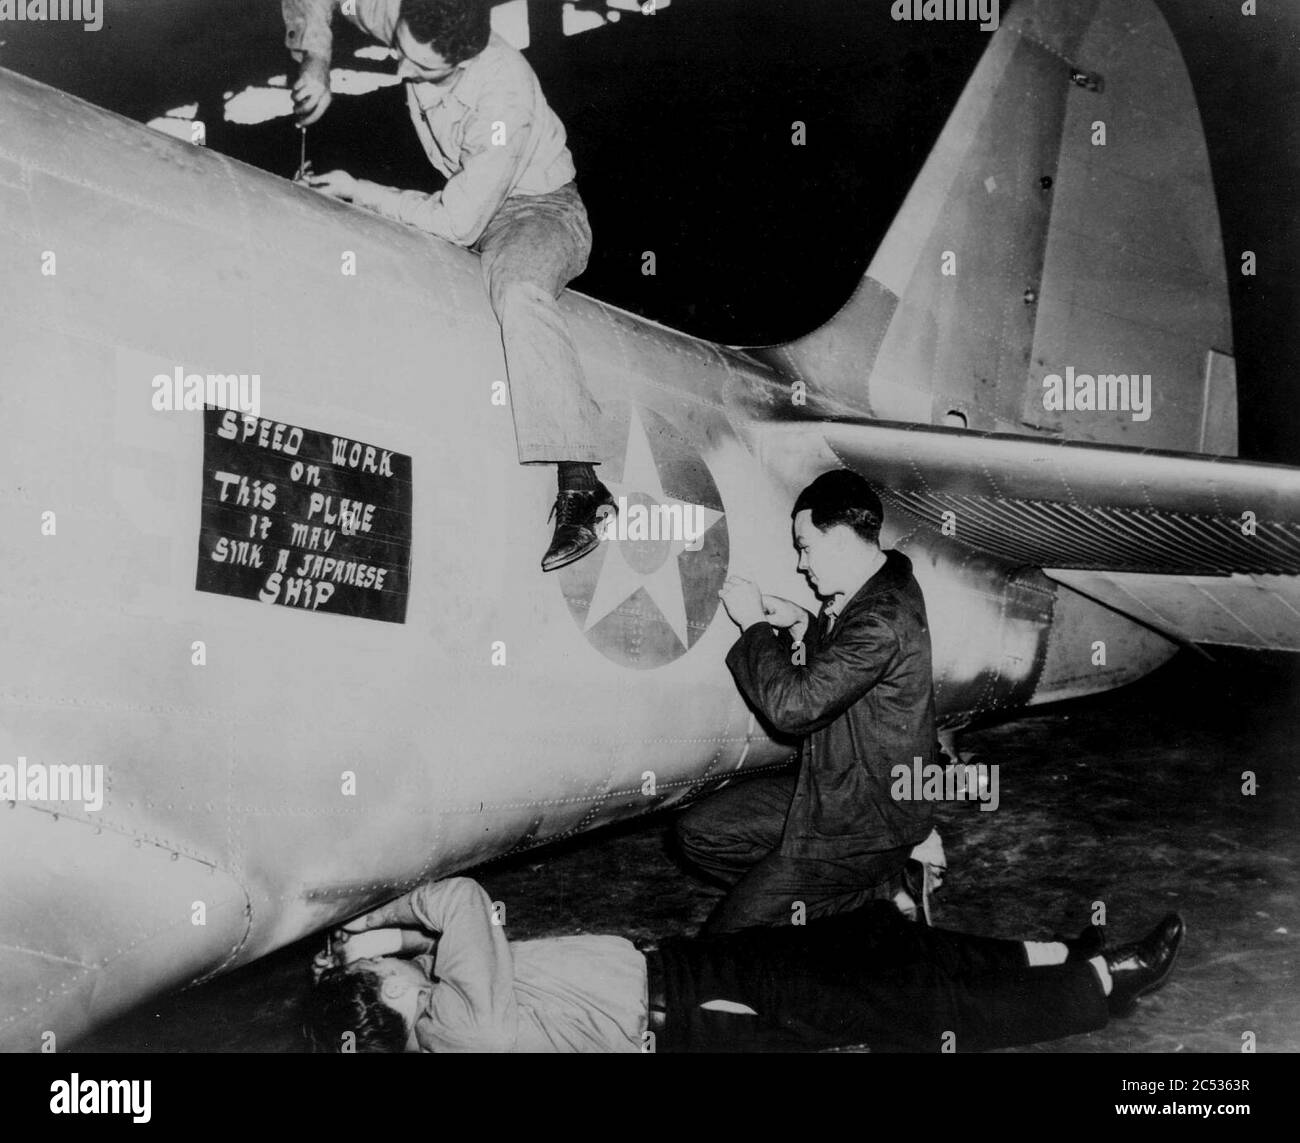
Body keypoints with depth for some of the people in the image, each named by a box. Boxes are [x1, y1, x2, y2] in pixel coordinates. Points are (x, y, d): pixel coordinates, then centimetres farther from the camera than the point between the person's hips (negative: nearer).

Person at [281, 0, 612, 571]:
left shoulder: (502, 92, -33)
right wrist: (316, 60, -21)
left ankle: (579, 484, -41)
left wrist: (359, 191, -22)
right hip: (462, 204, 8)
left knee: (519, 292, -38)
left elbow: (458, 222, -30)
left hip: (540, 209, -8)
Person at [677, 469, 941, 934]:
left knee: (728, 935, -8)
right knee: (699, 831, 9)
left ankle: (877, 886, 3)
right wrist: (803, 625, 2)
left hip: (868, 818, -10)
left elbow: (793, 706, -29)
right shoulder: (874, 588, 3)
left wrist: (754, 624, -16)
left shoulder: (884, 621, -29)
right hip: (831, 785, 10)